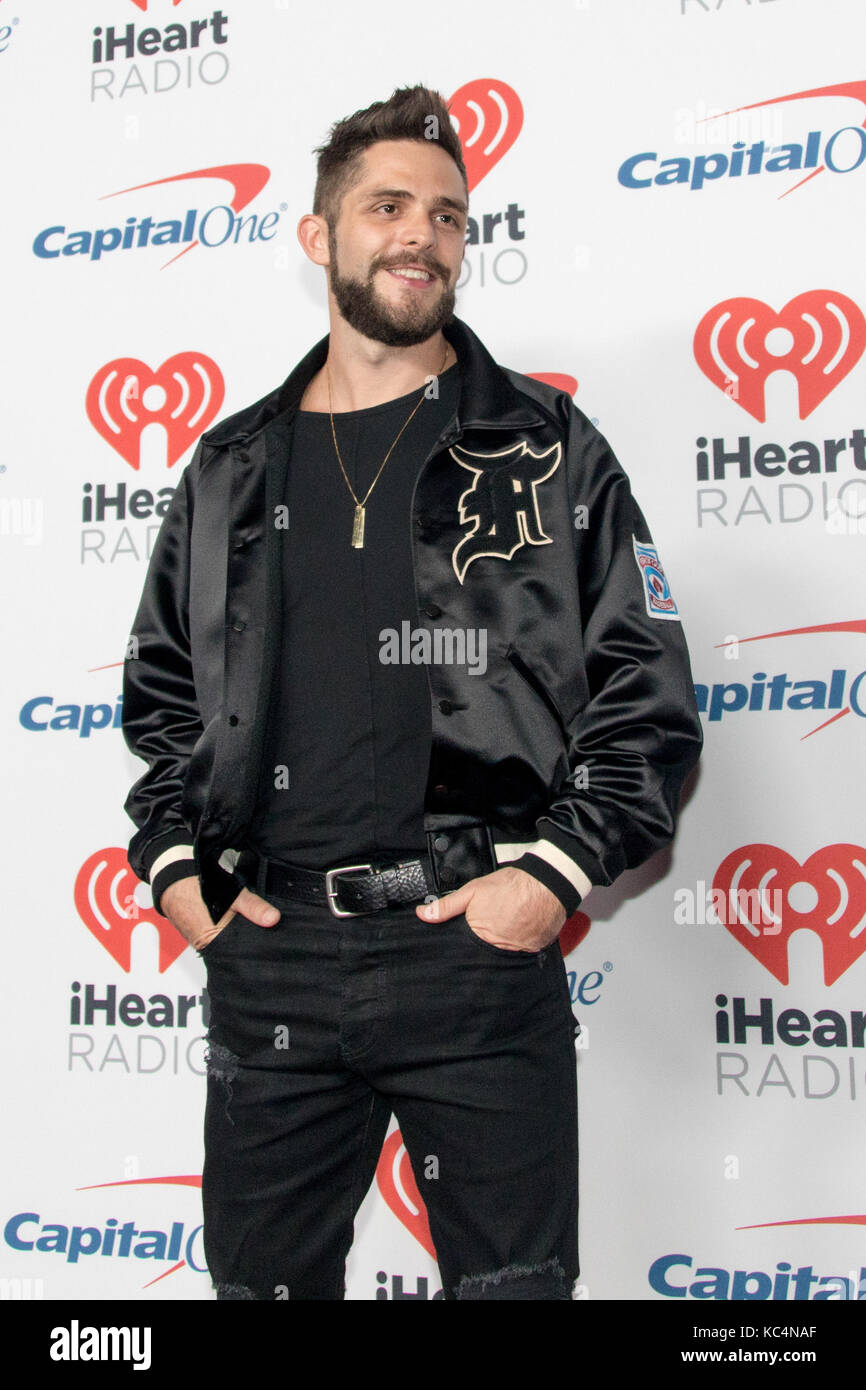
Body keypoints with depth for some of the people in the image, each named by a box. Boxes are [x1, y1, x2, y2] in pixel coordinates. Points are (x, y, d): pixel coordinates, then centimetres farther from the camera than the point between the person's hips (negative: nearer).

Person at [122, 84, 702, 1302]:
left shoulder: (550, 452, 2)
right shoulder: (231, 469, 10)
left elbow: (649, 698, 0)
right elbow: (162, 690, 19)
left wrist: (558, 872, -10)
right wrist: (172, 861, 6)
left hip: (483, 948, -2)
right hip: (267, 955, 3)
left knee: (511, 1274, 11)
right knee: (260, 1272, 16)